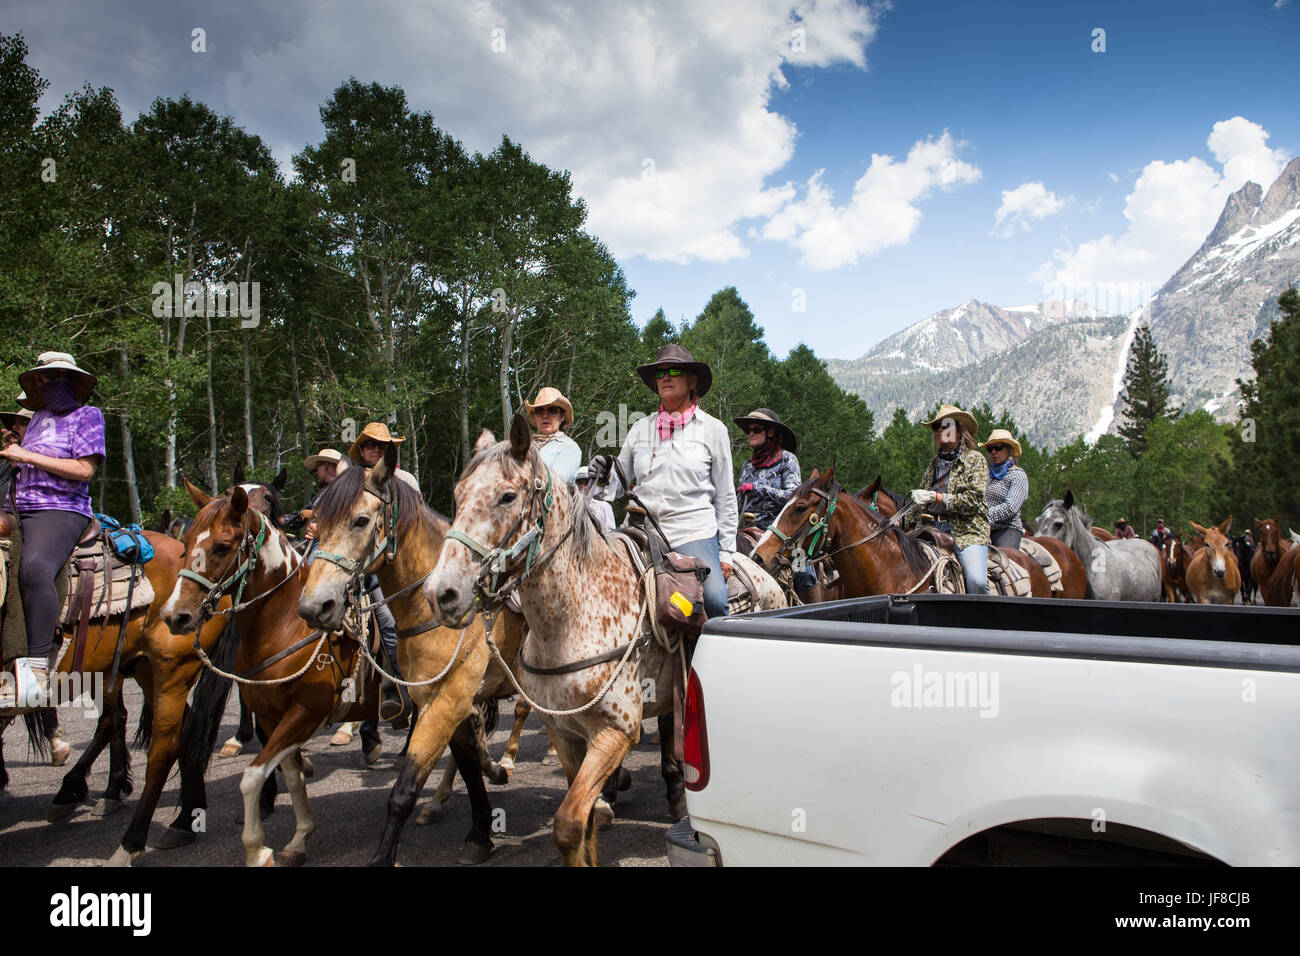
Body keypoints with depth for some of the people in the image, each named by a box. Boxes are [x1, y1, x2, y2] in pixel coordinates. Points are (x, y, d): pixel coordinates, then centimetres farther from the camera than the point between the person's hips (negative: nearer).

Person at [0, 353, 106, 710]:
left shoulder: (87, 415, 3)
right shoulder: (39, 417, 23)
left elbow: (84, 469, -9)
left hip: (61, 511, -9)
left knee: (34, 569, -37)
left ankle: (37, 671, -42)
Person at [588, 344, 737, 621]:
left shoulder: (713, 429, 8)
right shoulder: (640, 429, 13)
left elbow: (725, 496, 9)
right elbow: (620, 485, 17)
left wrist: (725, 551, 5)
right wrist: (604, 476, -7)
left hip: (695, 533, -3)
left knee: (715, 603, -23)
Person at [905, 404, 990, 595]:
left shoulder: (975, 460, 4)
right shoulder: (934, 463, 21)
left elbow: (973, 500, -9)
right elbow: (919, 503, 26)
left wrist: (935, 497, -12)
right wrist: (904, 521, 10)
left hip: (967, 532, -5)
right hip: (933, 531, 5)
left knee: (977, 581, -28)